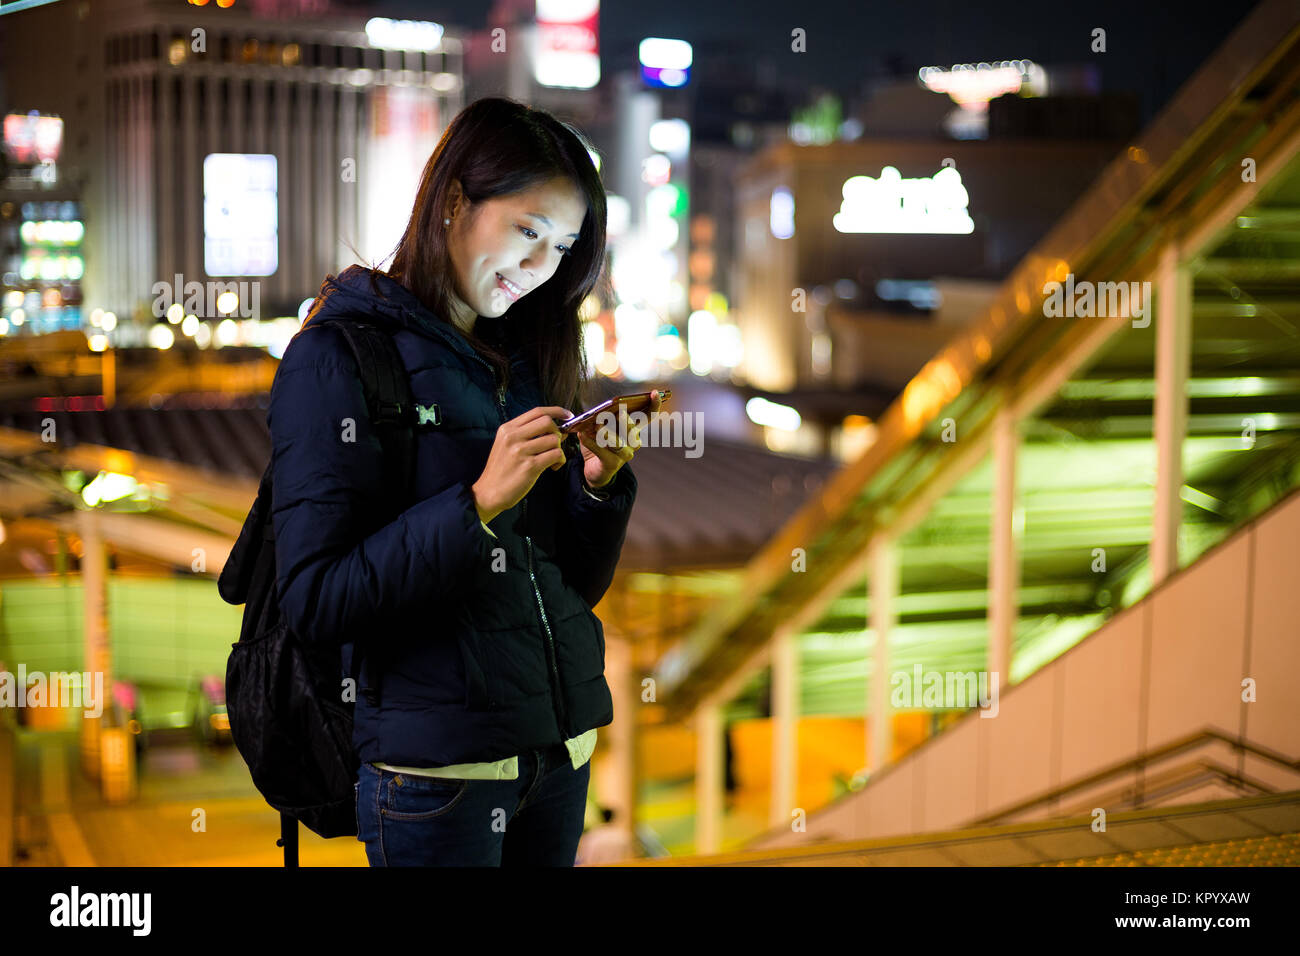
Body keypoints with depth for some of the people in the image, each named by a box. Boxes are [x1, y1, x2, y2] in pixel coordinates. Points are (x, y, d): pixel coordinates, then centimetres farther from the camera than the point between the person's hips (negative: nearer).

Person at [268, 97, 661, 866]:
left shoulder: (523, 357, 11)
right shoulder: (337, 358, -8)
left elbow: (579, 584, 11)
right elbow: (316, 598, -16)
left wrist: (601, 484, -7)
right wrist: (479, 503, -22)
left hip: (560, 741, 7)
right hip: (436, 765, -6)